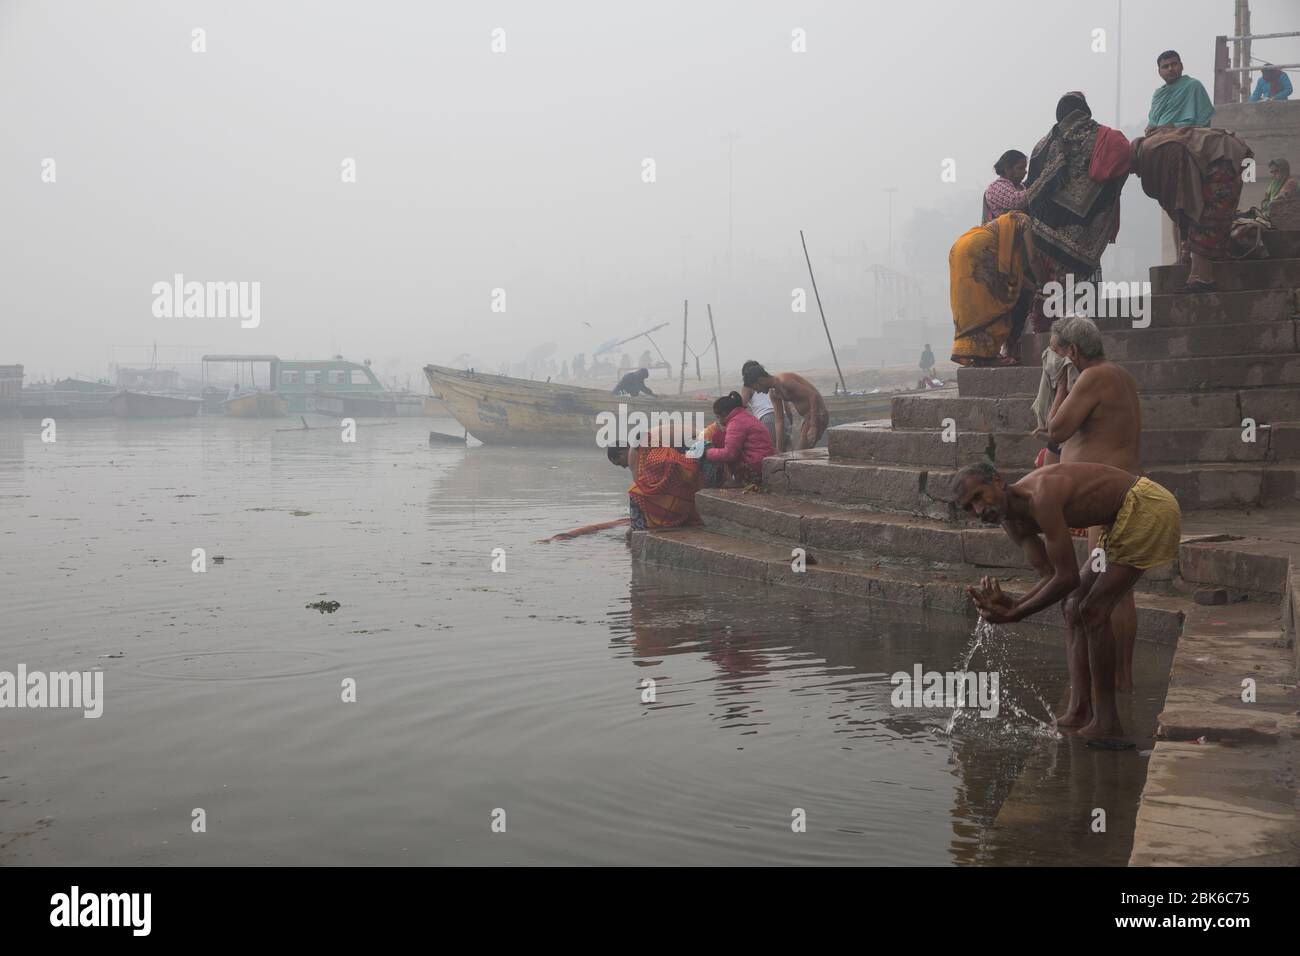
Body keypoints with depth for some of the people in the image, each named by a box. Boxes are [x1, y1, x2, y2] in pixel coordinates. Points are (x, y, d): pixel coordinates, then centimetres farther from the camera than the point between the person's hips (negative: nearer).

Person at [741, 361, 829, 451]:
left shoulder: (784, 381, -22)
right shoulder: (773, 393, 7)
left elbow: (813, 396, -26)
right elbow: (779, 422, 9)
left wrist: (813, 427, -28)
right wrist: (779, 451, 6)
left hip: (817, 414, -10)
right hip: (807, 417, 10)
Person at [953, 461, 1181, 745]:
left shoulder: (1041, 497, -28)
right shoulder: (1012, 521, 2)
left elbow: (1067, 577, -27)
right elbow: (1050, 576, -1)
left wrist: (1014, 615, -22)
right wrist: (1010, 604, -18)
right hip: (1126, 518, 10)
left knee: (1093, 611, -13)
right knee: (1074, 605, 10)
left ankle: (1106, 724, -7)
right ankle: (1079, 713, 10)